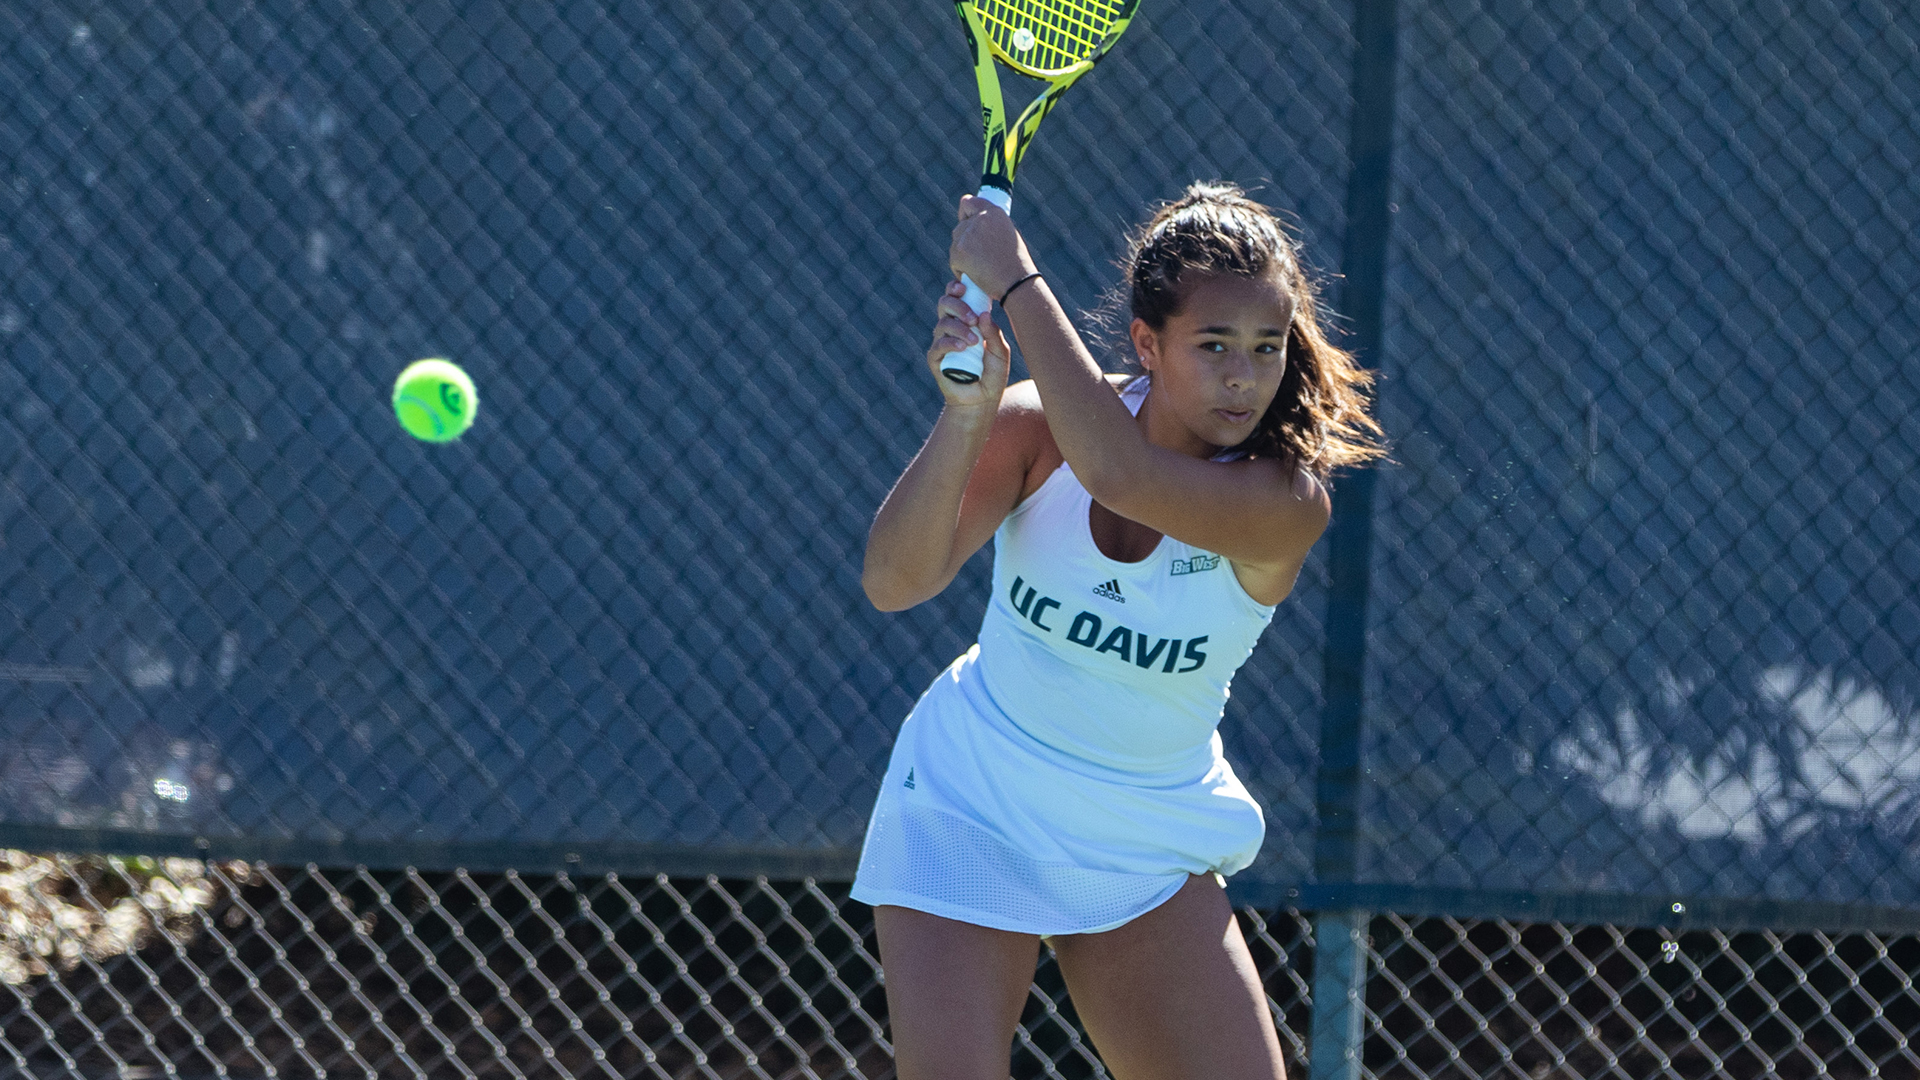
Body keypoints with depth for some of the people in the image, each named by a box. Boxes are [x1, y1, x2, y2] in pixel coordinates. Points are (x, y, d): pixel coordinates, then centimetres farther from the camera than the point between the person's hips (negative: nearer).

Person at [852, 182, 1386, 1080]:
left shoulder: (1288, 501, -19)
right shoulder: (1038, 425, -11)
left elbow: (1120, 474, -38)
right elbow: (894, 582, -20)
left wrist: (1016, 281, -34)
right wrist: (967, 413, -34)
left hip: (1148, 852, 0)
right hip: (971, 809, 0)